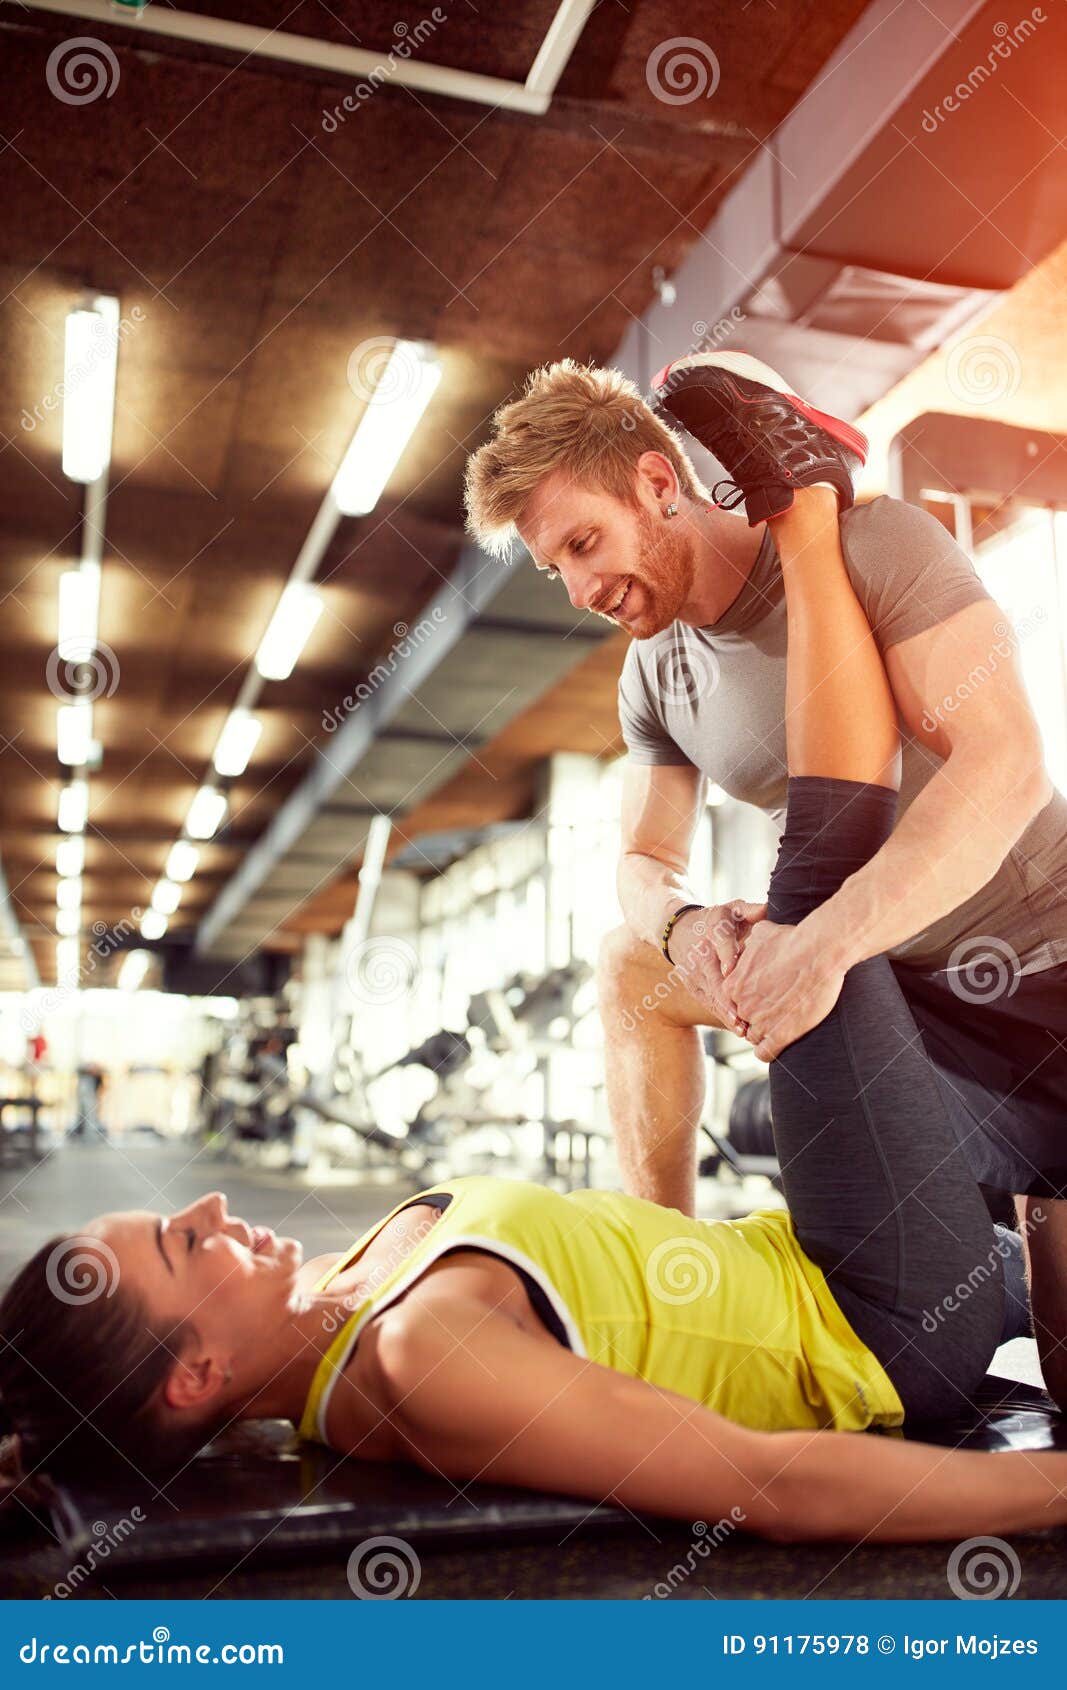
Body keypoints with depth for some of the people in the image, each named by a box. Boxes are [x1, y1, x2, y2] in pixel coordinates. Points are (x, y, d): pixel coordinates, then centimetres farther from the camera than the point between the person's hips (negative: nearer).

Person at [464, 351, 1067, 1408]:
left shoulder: (874, 545, -19)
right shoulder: (655, 674, 1)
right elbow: (645, 863, 5)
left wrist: (823, 941, -39)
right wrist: (682, 923, -20)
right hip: (895, 981, 6)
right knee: (633, 959, 2)